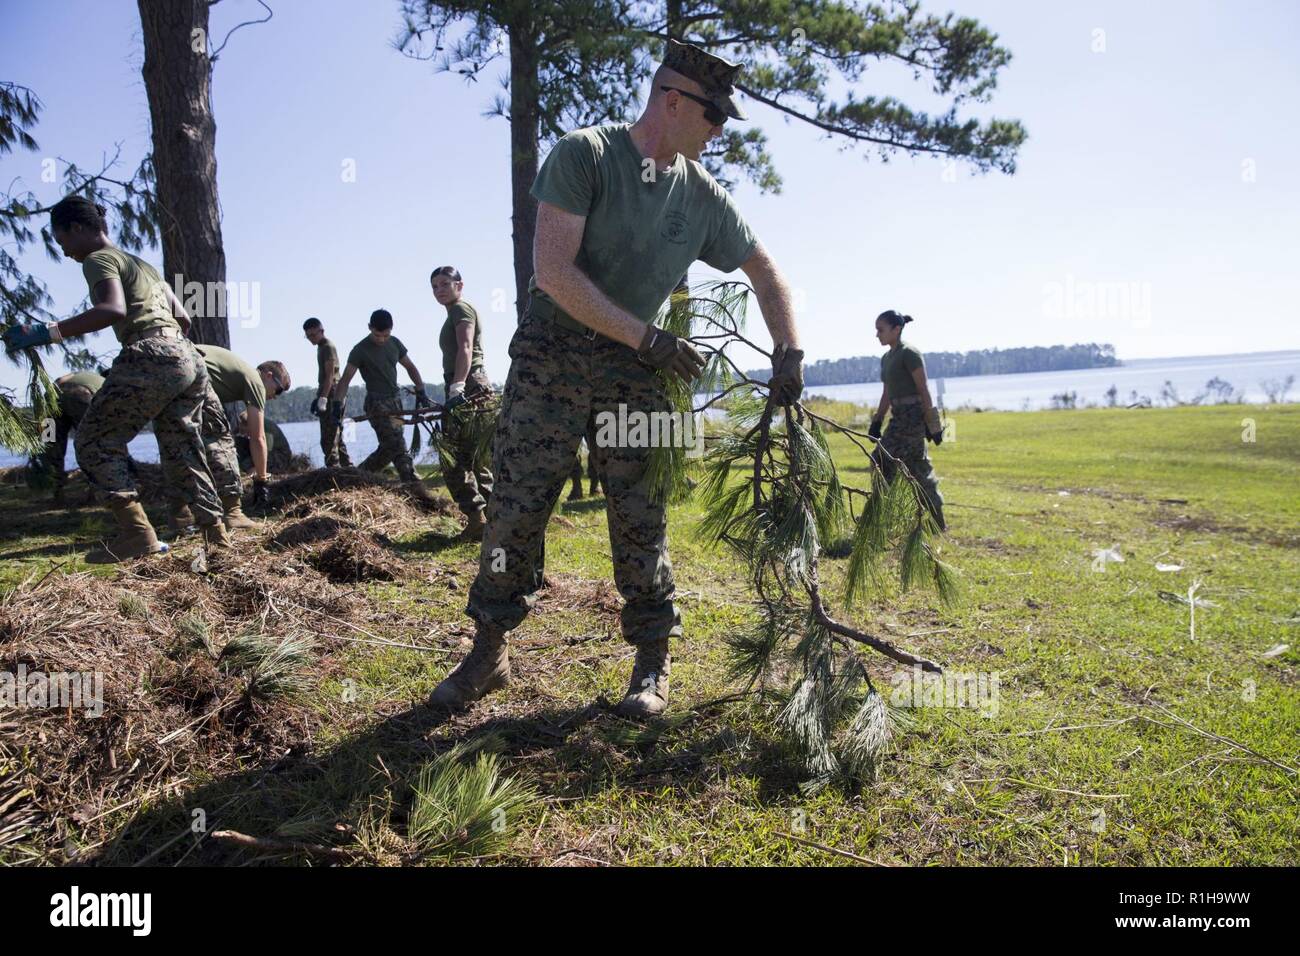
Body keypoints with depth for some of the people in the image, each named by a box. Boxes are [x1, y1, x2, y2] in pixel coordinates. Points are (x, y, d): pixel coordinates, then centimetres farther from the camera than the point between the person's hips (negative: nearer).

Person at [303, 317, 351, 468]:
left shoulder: (328, 347, -9)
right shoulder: (321, 347, 20)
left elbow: (330, 376, -18)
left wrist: (322, 399, -25)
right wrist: (318, 397, 21)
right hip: (329, 397, 10)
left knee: (329, 440, -13)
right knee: (337, 438, 13)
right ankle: (348, 468, 18)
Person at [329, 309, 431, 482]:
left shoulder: (394, 343, 6)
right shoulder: (360, 350, -10)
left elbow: (410, 367, 14)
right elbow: (345, 379, -11)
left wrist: (421, 392, 4)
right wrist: (337, 404, -21)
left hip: (395, 401, 7)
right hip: (377, 404, -6)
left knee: (389, 449, 10)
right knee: (398, 447, -17)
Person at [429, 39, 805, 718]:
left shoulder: (703, 196, 4)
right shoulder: (584, 154, -9)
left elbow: (765, 272, 14)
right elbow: (554, 271, -19)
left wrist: (788, 353, 3)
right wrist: (648, 338, -20)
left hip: (634, 363, 3)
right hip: (552, 350, -2)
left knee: (640, 516, 0)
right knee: (516, 505, -1)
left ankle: (653, 663, 11)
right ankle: (488, 653, 13)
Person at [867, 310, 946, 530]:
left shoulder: (909, 353, -11)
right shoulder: (887, 358, 15)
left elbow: (924, 390, -13)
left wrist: (931, 423, -15)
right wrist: (876, 422, 16)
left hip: (913, 415, -9)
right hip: (900, 416, 9)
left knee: (884, 460, -9)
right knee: (918, 467, 10)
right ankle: (938, 521, 17)